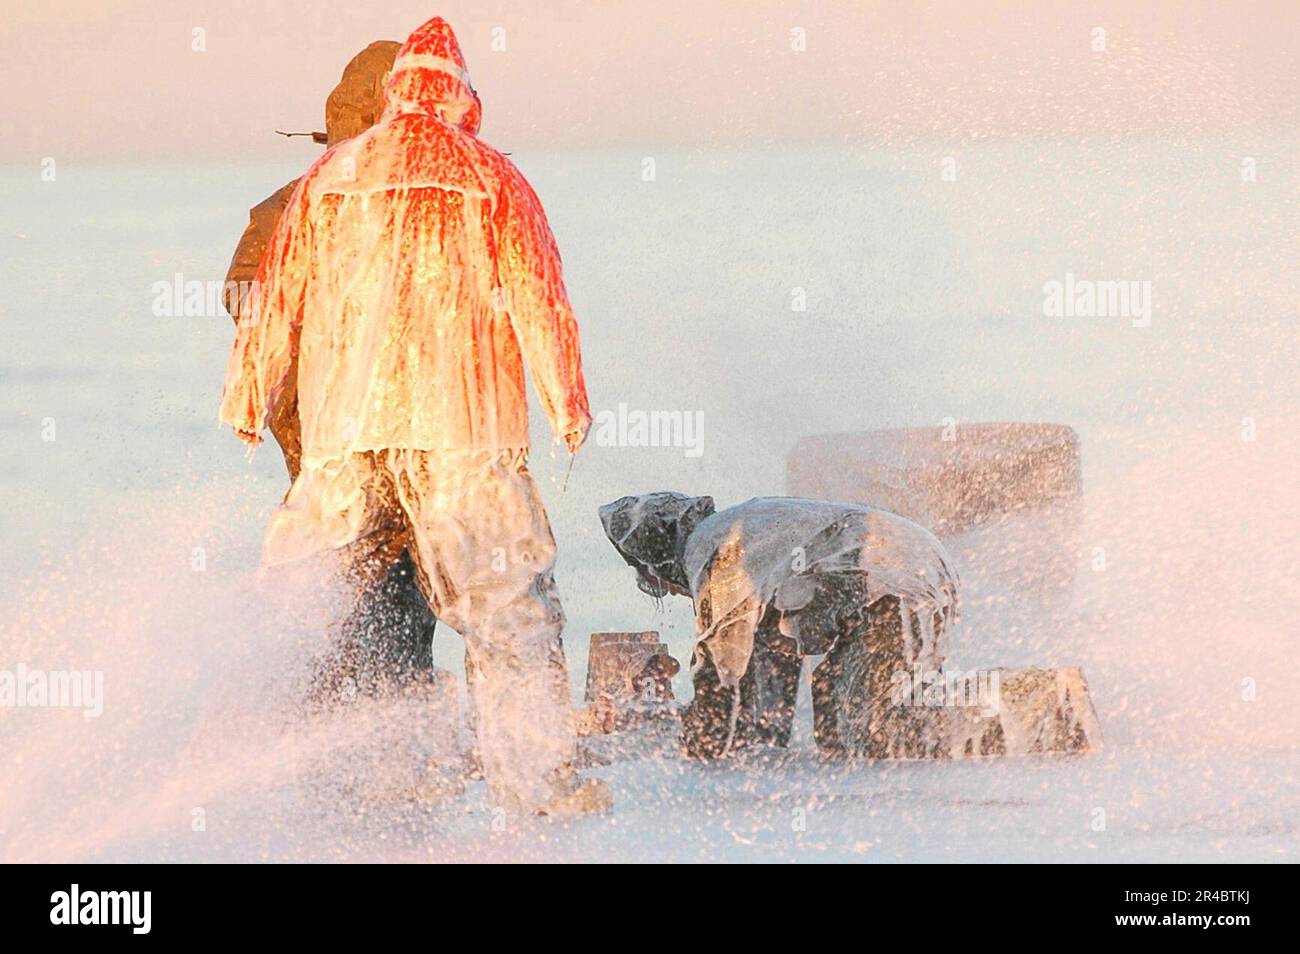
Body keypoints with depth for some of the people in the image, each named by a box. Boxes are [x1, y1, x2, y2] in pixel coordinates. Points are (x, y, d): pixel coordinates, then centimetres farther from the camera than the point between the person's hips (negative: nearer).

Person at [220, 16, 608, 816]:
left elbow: (278, 296, 14)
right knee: (509, 604, 2)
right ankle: (541, 780, -4)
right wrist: (570, 404, 7)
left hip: (342, 426, 3)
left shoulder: (329, 179, 12)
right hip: (463, 422, -2)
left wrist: (249, 405, 21)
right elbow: (537, 298, 0)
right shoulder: (490, 178, 3)